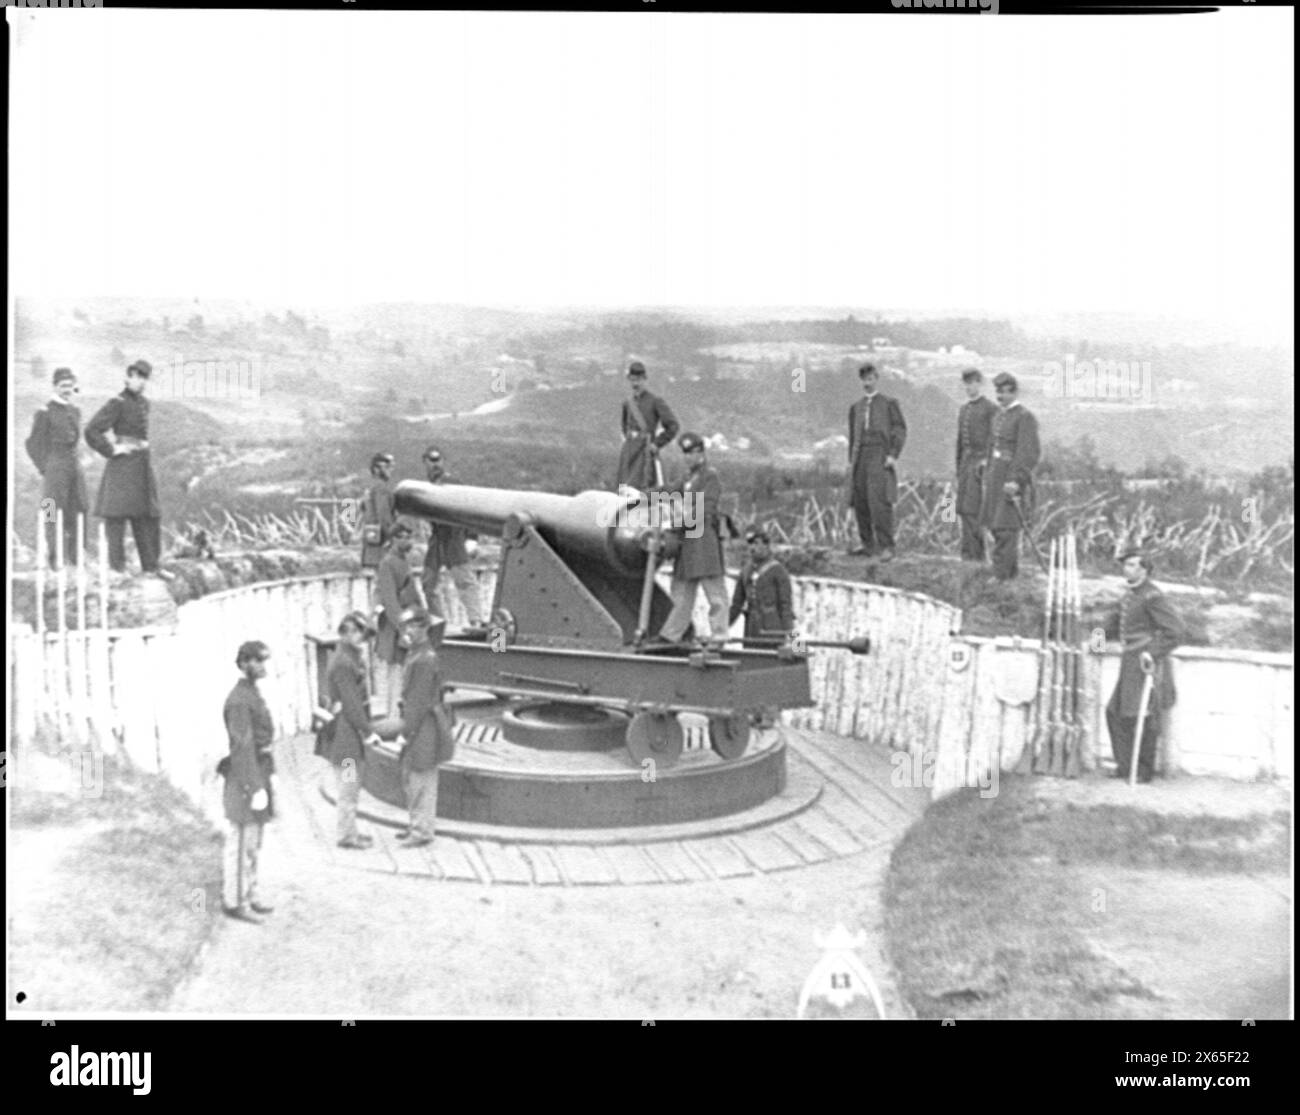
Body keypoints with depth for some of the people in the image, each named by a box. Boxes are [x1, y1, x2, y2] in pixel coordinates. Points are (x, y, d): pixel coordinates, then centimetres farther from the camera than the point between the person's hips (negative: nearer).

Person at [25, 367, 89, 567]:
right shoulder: (45, 412, -5)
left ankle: (75, 557, 8)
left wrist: (74, 463, 16)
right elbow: (33, 443, -3)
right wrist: (44, 469, -6)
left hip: (75, 466, 6)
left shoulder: (75, 411, 14)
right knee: (54, 514, -6)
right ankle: (54, 558, -2)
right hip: (54, 469, -6)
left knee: (78, 511, 2)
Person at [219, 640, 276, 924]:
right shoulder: (239, 700, -19)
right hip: (246, 776, -10)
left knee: (253, 840, 15)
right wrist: (256, 788, -23)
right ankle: (233, 902, 7)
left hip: (258, 771, 10)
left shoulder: (252, 694, 12)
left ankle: (248, 896, 24)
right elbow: (243, 747, -22)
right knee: (241, 843, -2)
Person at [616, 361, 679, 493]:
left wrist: (657, 444, -7)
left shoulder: (655, 401, -6)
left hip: (646, 452, -6)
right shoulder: (627, 403, 12)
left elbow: (673, 425, -8)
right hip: (628, 452, 6)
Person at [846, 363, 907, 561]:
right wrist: (851, 461, 14)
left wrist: (893, 455, -10)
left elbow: (901, 431, 2)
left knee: (879, 501, -15)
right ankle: (868, 544, 9)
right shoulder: (855, 408, 20)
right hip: (861, 456, 5)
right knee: (860, 502, 1)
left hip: (881, 455, -5)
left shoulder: (889, 403, 7)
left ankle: (886, 546, -13)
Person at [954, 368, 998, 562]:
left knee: (972, 508, -13)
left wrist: (986, 461, -20)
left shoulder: (991, 408, -4)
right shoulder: (963, 410, 19)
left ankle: (974, 551, -11)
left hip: (980, 461, -7)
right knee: (962, 508, 5)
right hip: (966, 460, 7)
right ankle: (968, 552, 9)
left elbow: (993, 437, -11)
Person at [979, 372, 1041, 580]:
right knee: (995, 525, 10)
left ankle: (1001, 574, -11)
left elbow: (1029, 454, -17)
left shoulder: (1025, 418, -11)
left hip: (1013, 479, -8)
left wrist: (1015, 480, -24)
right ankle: (1013, 570, 21)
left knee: (1006, 527, -11)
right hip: (996, 477, 9)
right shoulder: (998, 415, 15)